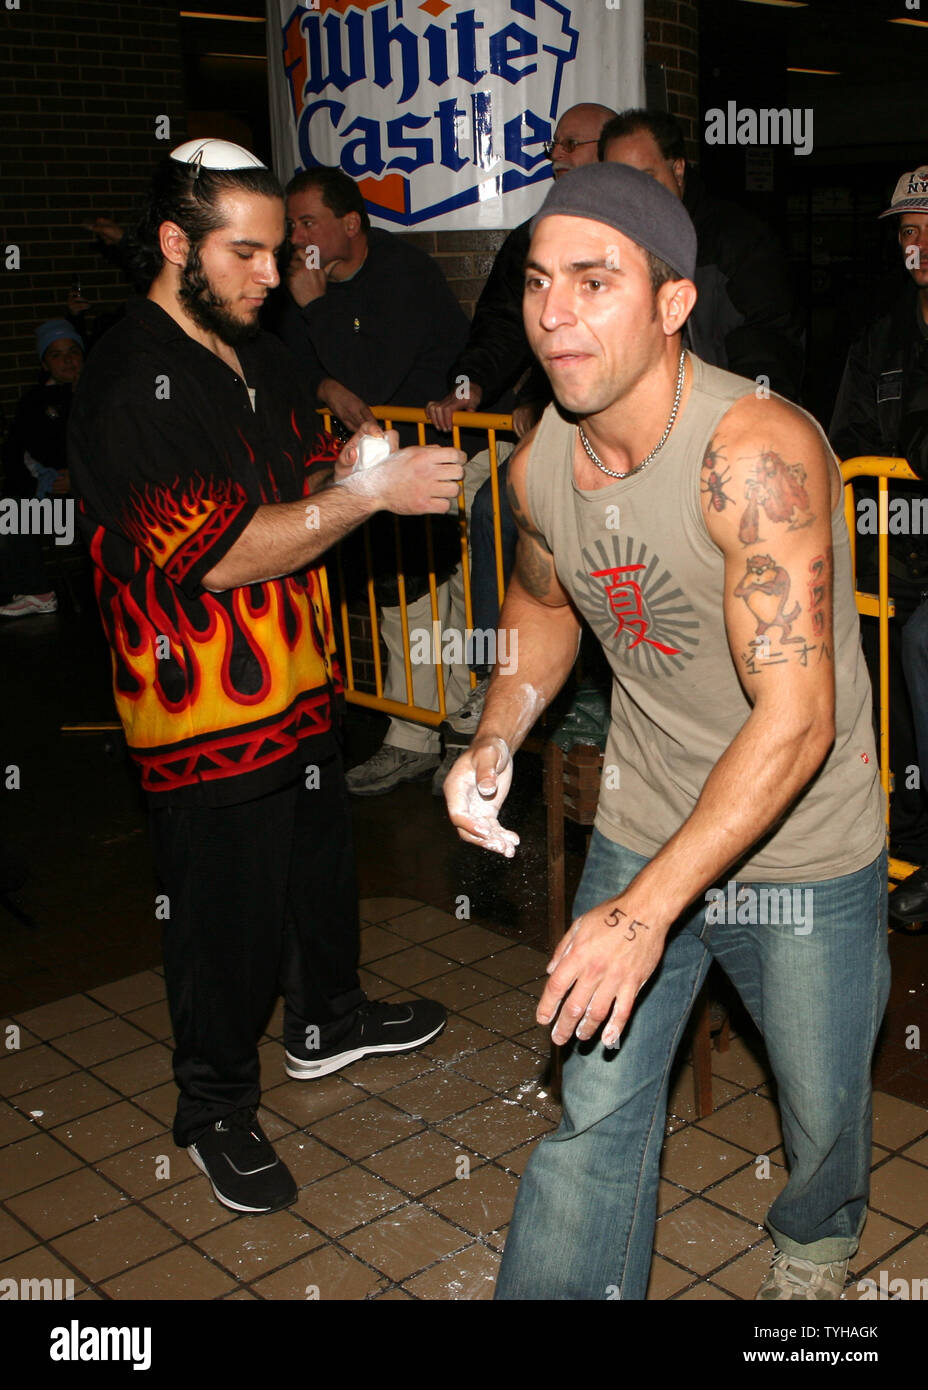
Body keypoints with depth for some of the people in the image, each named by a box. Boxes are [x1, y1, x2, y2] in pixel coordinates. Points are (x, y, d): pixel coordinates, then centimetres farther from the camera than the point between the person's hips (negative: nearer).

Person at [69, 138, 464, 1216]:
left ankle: (327, 1020, 47)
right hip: (203, 709, -8)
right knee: (226, 913, 5)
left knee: (320, 862, 24)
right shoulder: (130, 384, -20)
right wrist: (369, 491, -27)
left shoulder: (259, 357, 9)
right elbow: (219, 554, -26)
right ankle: (215, 1108, 26)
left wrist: (343, 471, -4)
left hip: (296, 681, 9)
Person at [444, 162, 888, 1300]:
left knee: (821, 1107, 18)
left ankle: (813, 1243, 52)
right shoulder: (538, 464, -8)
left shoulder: (757, 454, -29)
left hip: (805, 846, -3)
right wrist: (496, 736, -4)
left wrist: (645, 911, -35)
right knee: (594, 1111, 5)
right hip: (641, 831, 4)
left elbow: (795, 723, -33)